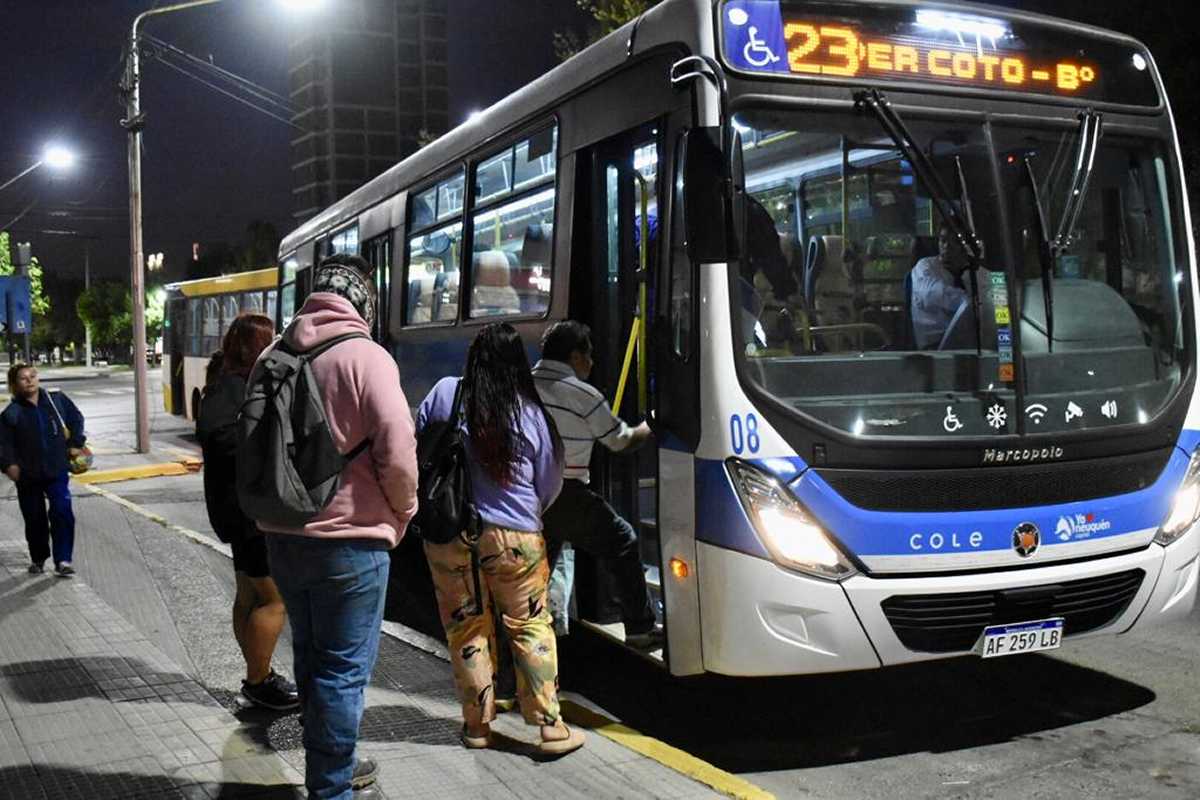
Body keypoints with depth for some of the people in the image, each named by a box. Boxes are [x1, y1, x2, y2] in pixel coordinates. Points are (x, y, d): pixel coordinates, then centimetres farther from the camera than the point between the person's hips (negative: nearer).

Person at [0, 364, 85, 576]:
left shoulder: (57, 401, 1)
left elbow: (76, 419, 14)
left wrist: (75, 443, 6)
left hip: (57, 471, 0)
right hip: (28, 476, 0)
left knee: (63, 513, -13)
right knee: (34, 519, 10)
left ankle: (63, 561, -8)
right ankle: (38, 560, 29)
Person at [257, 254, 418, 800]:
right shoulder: (365, 356, -13)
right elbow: (397, 452, -18)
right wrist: (402, 514, -1)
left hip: (283, 536, 7)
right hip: (349, 540, -7)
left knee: (311, 658, 20)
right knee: (344, 669, 4)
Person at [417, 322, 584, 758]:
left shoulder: (443, 394, -5)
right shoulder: (531, 412, -7)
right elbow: (550, 484, 3)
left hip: (448, 534, 2)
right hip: (514, 536, -1)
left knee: (466, 627, 14)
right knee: (531, 626, 9)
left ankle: (477, 724, 22)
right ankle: (550, 726, 10)